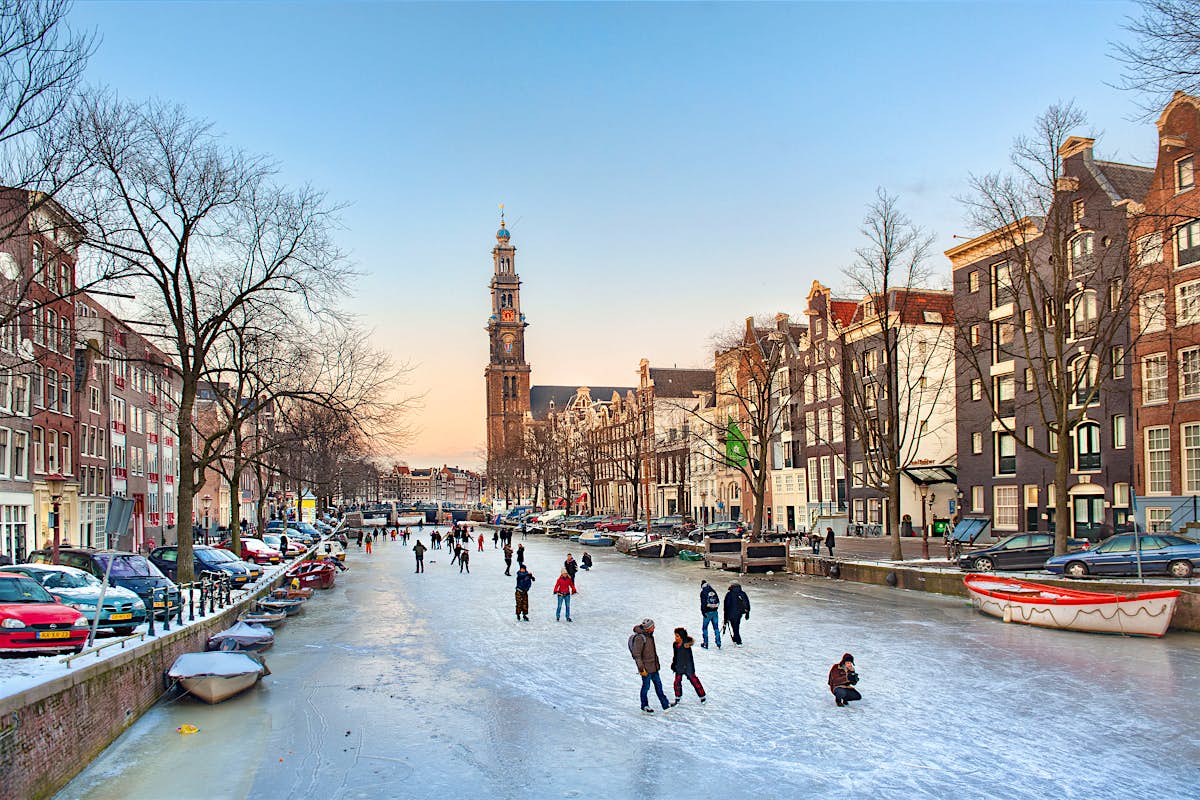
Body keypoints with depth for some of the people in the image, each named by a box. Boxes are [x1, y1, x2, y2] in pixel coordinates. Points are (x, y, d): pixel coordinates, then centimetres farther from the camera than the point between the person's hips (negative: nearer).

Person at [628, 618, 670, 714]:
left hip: (654, 666, 8)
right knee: (646, 686, 6)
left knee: (658, 684, 15)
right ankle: (644, 706, 23)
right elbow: (637, 655, -22)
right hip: (646, 668, -8)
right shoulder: (639, 638, -24)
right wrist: (641, 668, -21)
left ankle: (665, 704, 24)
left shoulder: (649, 635, 4)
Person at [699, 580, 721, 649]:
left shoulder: (703, 592, -9)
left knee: (705, 627, 9)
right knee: (716, 628, 10)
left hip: (707, 612, -5)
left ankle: (705, 644, 11)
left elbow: (703, 603, -15)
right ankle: (718, 644, 8)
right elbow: (718, 601, 13)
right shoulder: (713, 591, 9)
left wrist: (703, 612, -11)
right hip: (715, 612, 5)